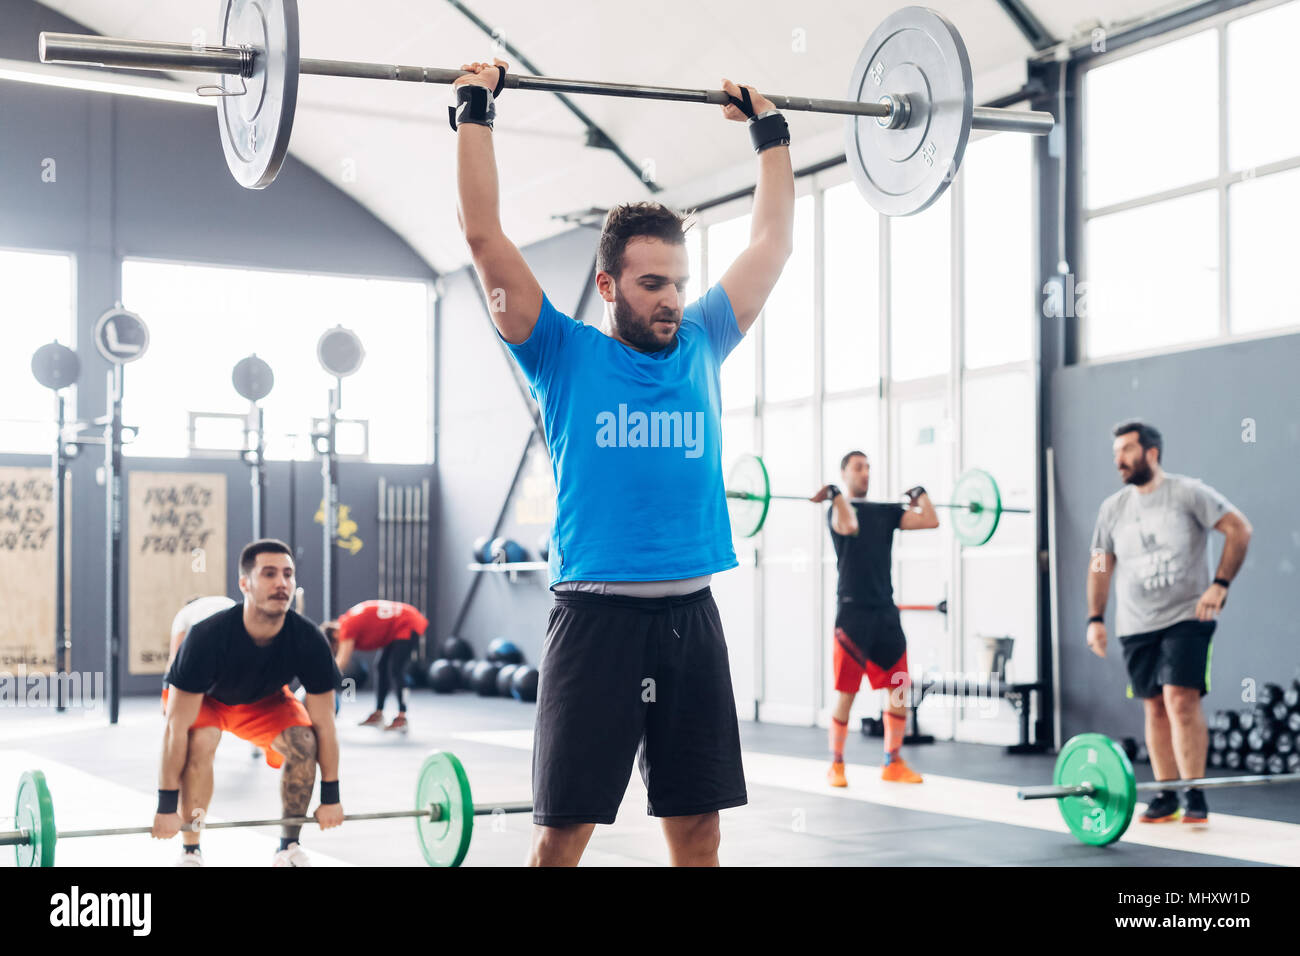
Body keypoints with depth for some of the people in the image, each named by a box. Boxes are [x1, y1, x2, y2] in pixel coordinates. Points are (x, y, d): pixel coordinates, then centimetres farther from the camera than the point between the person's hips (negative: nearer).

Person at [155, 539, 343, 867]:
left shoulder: (308, 640, -32)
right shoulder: (208, 637, -40)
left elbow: (323, 723, -19)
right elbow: (176, 727, -35)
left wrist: (330, 797, -14)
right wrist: (167, 807, -33)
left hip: (264, 699, 3)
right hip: (205, 699, -2)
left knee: (303, 743, -23)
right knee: (200, 745, -33)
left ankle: (288, 847, -3)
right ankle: (191, 853, -15)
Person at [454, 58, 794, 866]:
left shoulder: (701, 347, 11)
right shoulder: (565, 355, 1)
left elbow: (773, 241, 20)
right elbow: (485, 235, -3)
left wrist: (770, 129, 24)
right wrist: (476, 111, 0)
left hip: (690, 615, 4)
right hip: (597, 612, -4)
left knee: (699, 829, 10)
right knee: (563, 829, 0)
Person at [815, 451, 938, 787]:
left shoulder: (886, 511, 16)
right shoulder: (838, 508, -1)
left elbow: (930, 521, 4)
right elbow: (849, 526, -26)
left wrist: (921, 495, 16)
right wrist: (834, 494, -18)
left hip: (885, 611, 6)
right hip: (853, 611, -6)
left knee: (899, 688, 5)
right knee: (847, 692, -3)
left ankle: (893, 763, 15)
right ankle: (836, 765, 8)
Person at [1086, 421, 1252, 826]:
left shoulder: (1188, 493, -5)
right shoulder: (1112, 508, 8)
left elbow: (1239, 529, -7)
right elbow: (1100, 565, 15)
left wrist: (1220, 585, -14)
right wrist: (1095, 619, 8)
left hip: (1187, 616, -5)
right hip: (1137, 625, 5)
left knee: (1180, 699, -15)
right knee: (1155, 707, 7)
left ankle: (1195, 797, -8)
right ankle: (1166, 797, 15)